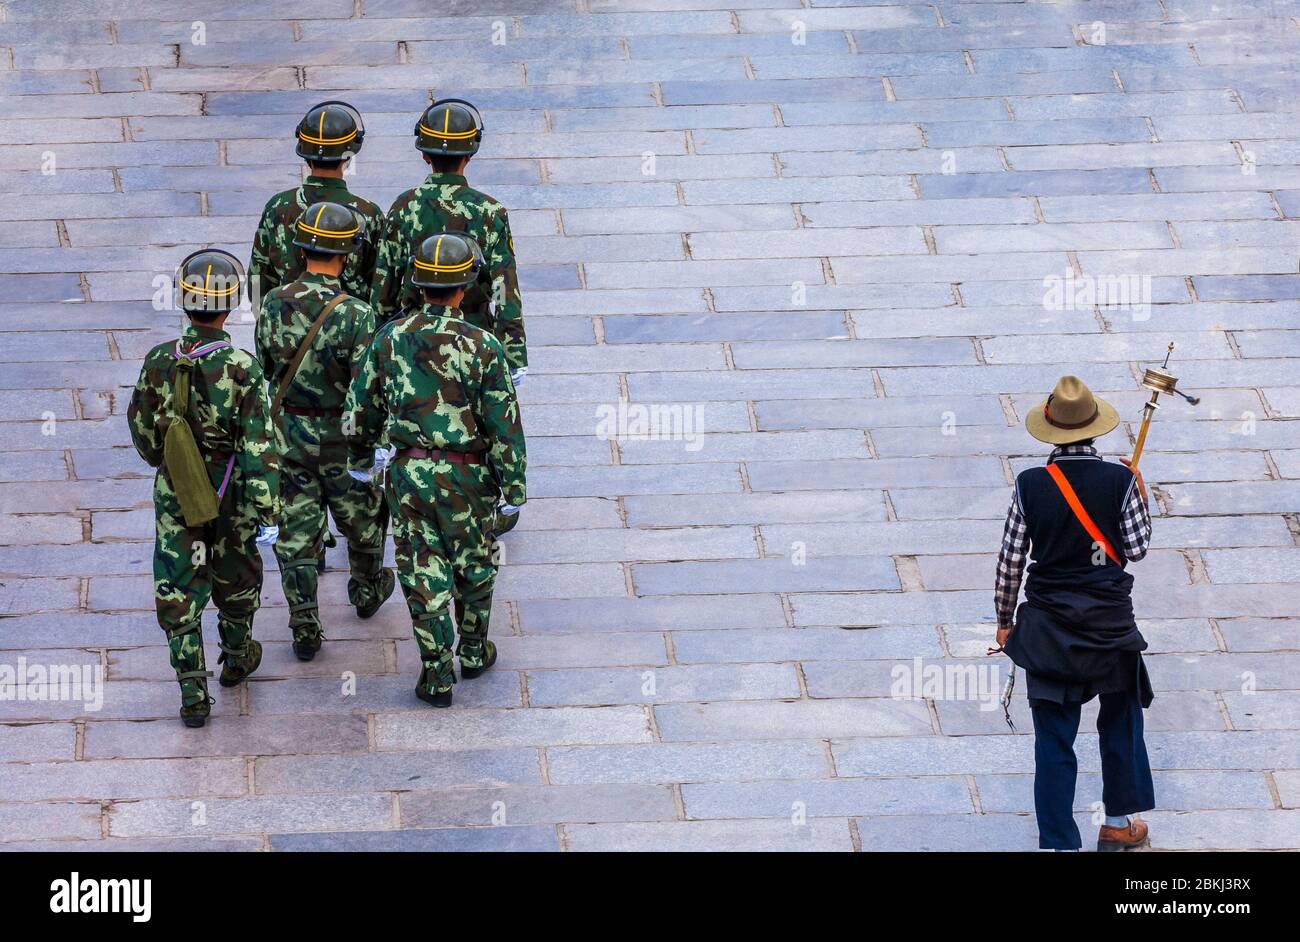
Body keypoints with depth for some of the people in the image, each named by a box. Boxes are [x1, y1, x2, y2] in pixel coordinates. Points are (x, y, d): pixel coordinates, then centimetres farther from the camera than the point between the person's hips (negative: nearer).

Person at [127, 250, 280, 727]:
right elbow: (258, 445, -21)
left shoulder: (158, 363, -13)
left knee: (179, 593, 7)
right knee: (235, 576, 23)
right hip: (229, 498, -1)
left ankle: (193, 692, 3)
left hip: (174, 495, 1)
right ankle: (237, 657, 43)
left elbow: (142, 429, 1)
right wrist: (266, 507, -15)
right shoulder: (241, 368, -22)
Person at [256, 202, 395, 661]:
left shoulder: (274, 304, -11)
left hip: (288, 437, 3)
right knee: (362, 518, 24)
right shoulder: (355, 316, -24)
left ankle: (305, 629, 14)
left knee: (296, 533, 11)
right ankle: (368, 589, 46)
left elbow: (265, 368, 2)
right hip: (342, 441, -3)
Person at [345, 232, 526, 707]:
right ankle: (473, 651, 36)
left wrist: (361, 456, 23)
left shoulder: (390, 340, -5)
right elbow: (504, 423, -11)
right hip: (466, 476, -2)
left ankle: (437, 675, 11)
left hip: (409, 474, 2)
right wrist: (514, 484, 0)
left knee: (423, 575, 8)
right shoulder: (481, 347, -15)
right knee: (473, 564, 20)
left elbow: (361, 405, 6)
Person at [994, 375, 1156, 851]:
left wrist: (1004, 619, 10)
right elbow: (1136, 548, -3)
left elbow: (1010, 559, -3)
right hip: (1110, 622, 0)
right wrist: (1140, 498, 12)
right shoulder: (1120, 480, -10)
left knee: (1053, 736, 5)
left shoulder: (1029, 484, -8)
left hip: (1048, 624, 0)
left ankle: (1060, 841, 4)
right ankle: (1118, 823, 30)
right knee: (1121, 718, 22)